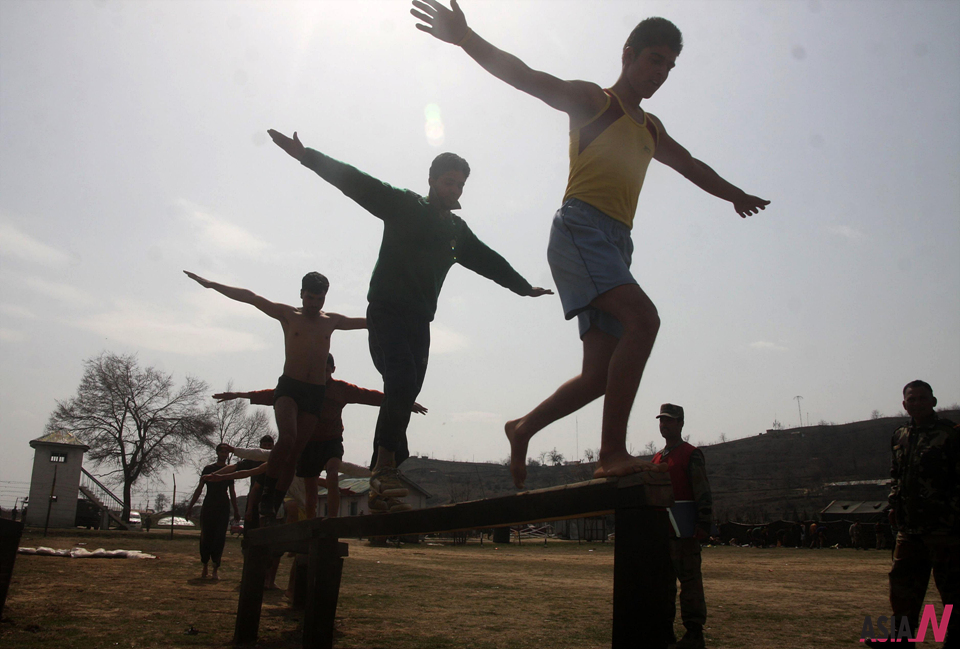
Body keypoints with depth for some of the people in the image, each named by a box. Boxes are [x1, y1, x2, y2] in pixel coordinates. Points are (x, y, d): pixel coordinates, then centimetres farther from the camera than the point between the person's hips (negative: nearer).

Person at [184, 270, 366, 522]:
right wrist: (210, 284, 0)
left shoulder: (332, 321, 15)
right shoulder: (289, 315, 8)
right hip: (289, 386, -3)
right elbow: (249, 297, 4)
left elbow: (367, 321, 22)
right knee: (287, 437, -26)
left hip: (315, 393, 3)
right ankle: (266, 497, -14)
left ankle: (273, 509, 6)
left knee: (295, 453, -1)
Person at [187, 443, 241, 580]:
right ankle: (205, 567, 9)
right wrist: (191, 505, -1)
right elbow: (200, 488, 6)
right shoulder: (208, 468, 7)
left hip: (223, 508, 1)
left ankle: (216, 569, -1)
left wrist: (236, 510, 14)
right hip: (208, 506, -1)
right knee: (205, 537, -2)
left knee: (219, 538, -4)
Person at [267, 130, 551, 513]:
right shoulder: (404, 205, 3)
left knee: (402, 400, 1)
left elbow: (488, 261, 31)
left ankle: (380, 488, 4)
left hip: (420, 322, 6)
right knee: (402, 383, -26)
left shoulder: (457, 230, 19)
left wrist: (524, 288, 39)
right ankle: (387, 465, -16)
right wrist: (306, 156, -14)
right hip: (386, 312, -6)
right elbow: (356, 183, -5)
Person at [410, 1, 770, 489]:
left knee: (601, 375, 1)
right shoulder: (592, 100, 8)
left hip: (616, 244, 8)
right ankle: (612, 451, -25)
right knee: (642, 318, -28)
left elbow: (691, 166, 46)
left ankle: (523, 429, 20)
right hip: (581, 228, -8)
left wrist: (736, 195, 59)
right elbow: (524, 76, -5)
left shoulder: (651, 129, 29)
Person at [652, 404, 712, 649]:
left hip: (684, 529, -7)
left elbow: (703, 493, -9)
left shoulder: (692, 454, -4)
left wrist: (703, 525, -16)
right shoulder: (657, 459, 17)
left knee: (689, 578, -4)